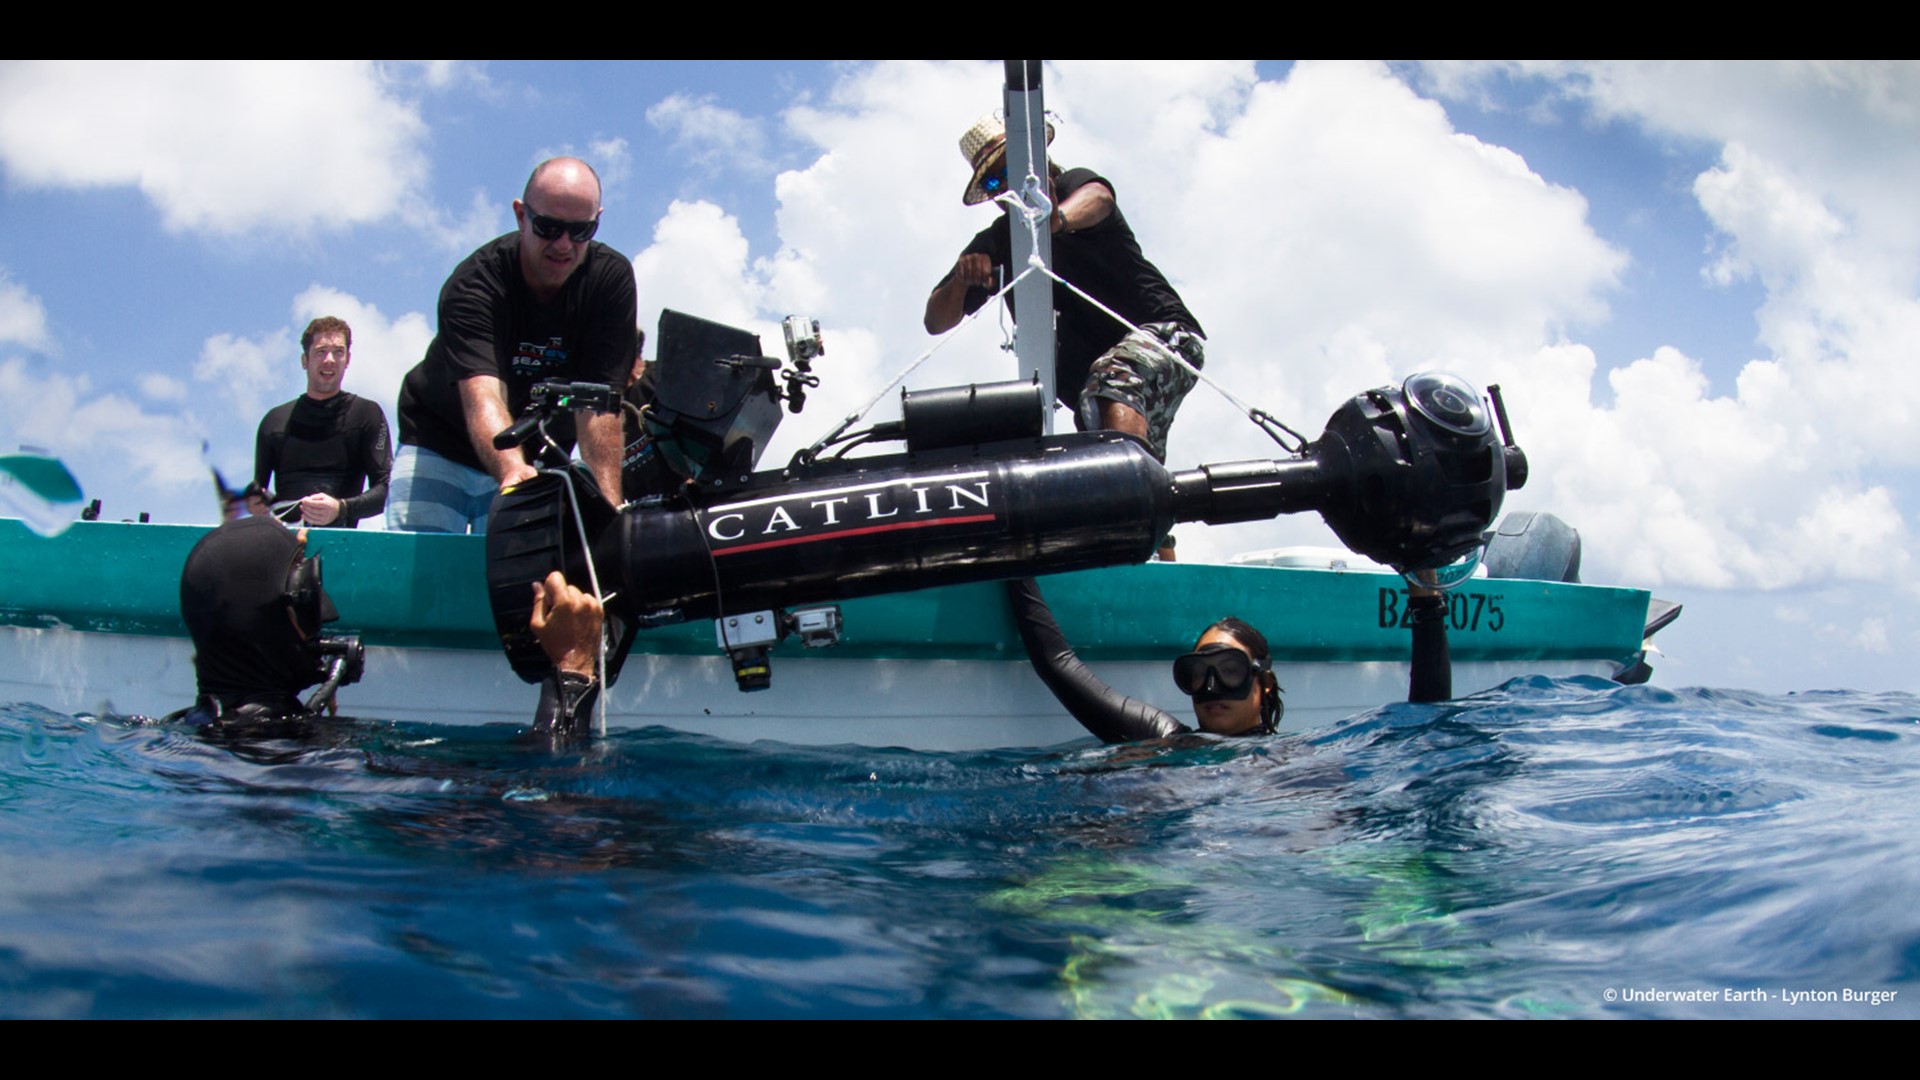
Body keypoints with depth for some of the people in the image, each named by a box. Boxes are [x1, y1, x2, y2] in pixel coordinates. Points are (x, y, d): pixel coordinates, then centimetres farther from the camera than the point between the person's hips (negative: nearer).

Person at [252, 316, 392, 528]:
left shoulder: (366, 414, 9)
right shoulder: (275, 420, 19)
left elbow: (386, 490, 0)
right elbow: (259, 486, 23)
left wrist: (341, 509, -17)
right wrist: (254, 501, 0)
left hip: (336, 536, -2)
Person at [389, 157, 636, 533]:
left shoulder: (612, 278, -17)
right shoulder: (474, 283, -25)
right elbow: (482, 396, -41)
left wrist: (610, 505, -38)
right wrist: (513, 471, -61)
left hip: (538, 457, 2)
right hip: (440, 446, -2)